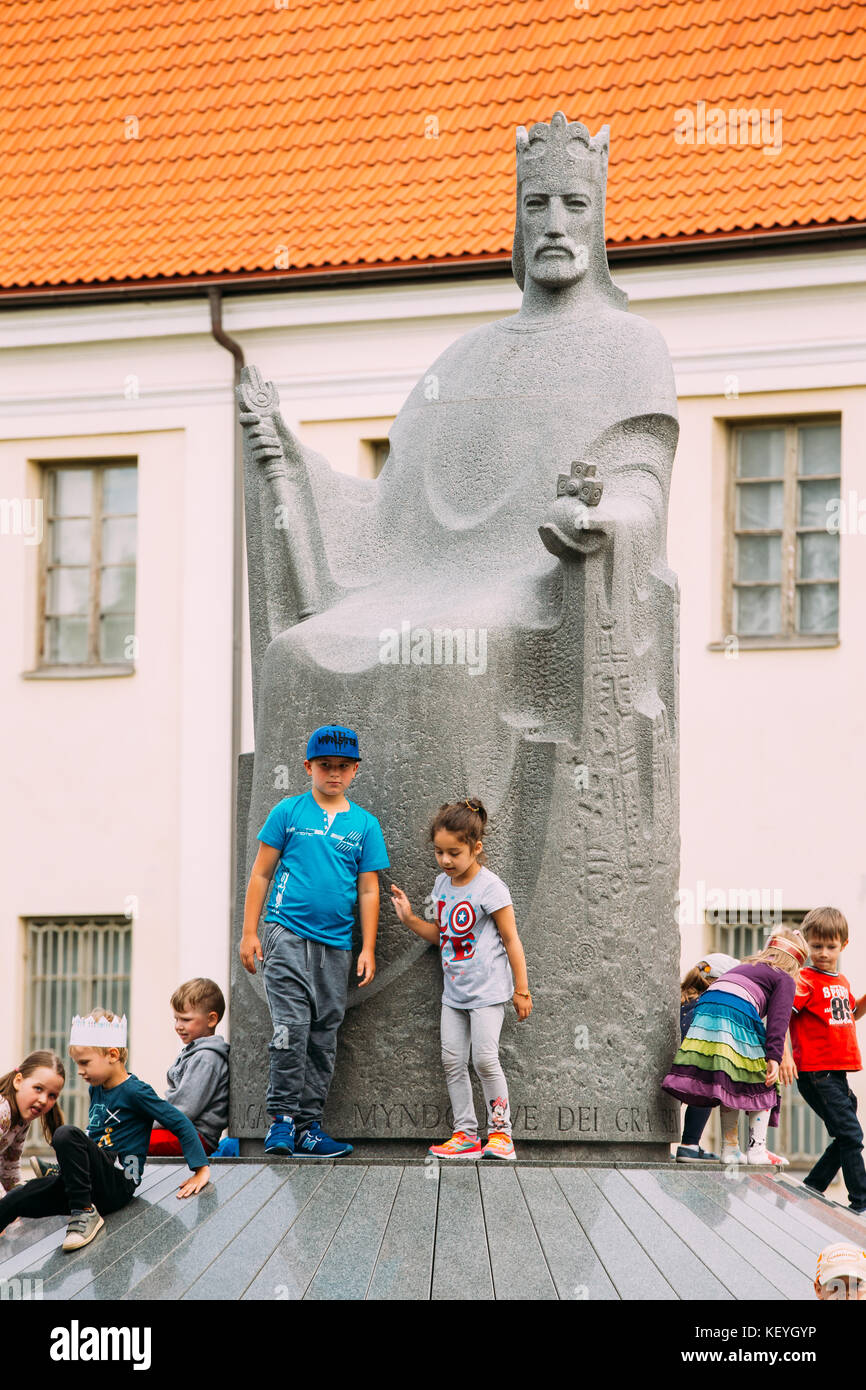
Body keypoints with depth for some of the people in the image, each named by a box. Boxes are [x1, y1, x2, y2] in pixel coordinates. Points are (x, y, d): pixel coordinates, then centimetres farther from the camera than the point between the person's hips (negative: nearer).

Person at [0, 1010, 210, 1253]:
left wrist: (201, 1170, -14)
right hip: (96, 1185, 7)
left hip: (118, 1184, -7)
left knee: (66, 1134, -30)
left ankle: (85, 1214, -26)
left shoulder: (134, 1091, -9)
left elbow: (181, 1124, -10)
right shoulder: (96, 1089, 15)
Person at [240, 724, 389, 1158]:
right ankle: (282, 1119, -5)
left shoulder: (365, 824, 10)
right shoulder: (288, 812, 3)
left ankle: (308, 1126, 11)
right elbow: (260, 874, 4)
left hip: (335, 943, 3)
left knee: (324, 1037, 5)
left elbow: (368, 891, 11)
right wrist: (250, 932, -2)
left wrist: (368, 950, 5)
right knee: (291, 1028, -13)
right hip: (287, 932, -3)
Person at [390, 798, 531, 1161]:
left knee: (484, 1059, -11)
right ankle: (465, 1134, 8)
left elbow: (511, 939, -9)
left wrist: (521, 990, -7)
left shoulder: (489, 887, -13)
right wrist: (410, 920, 3)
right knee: (452, 1060, 3)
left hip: (487, 990, -7)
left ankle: (500, 1130, 3)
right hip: (454, 990, 7)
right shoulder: (443, 884, 8)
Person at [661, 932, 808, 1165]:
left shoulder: (741, 968, 35)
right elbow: (778, 1019, -1)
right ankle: (757, 1150, 1)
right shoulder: (785, 979, 15)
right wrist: (774, 1057, -9)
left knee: (729, 1086, 13)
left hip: (705, 1011, 6)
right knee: (760, 1084, 5)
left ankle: (729, 1148, 12)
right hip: (738, 1014, -6)